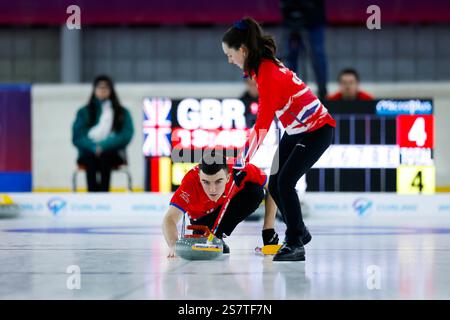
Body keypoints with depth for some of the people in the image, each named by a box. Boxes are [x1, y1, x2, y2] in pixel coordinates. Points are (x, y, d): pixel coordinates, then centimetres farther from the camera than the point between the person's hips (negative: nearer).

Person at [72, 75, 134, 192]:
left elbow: (126, 135, -3)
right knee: (90, 156, -34)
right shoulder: (84, 112, 14)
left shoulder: (122, 112, 11)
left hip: (112, 153, -1)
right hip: (89, 153, 1)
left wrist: (103, 146, -17)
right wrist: (94, 147, -17)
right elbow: (77, 137, 3)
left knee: (105, 156, -35)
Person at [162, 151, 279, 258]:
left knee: (255, 191, -27)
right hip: (204, 216, -1)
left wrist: (268, 229, -23)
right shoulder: (191, 182, -39)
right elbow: (169, 219, -47)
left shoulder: (240, 170, -37)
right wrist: (174, 246, -66)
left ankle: (216, 237, -13)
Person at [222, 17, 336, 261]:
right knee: (274, 185, 8)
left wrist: (243, 161, -27)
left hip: (317, 129, -9)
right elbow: (265, 115, 13)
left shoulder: (268, 74, -27)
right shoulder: (261, 66, 1)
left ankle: (295, 243, -9)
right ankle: (299, 232, 26)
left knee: (285, 181, -18)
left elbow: (263, 122, -29)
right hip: (295, 130, 9)